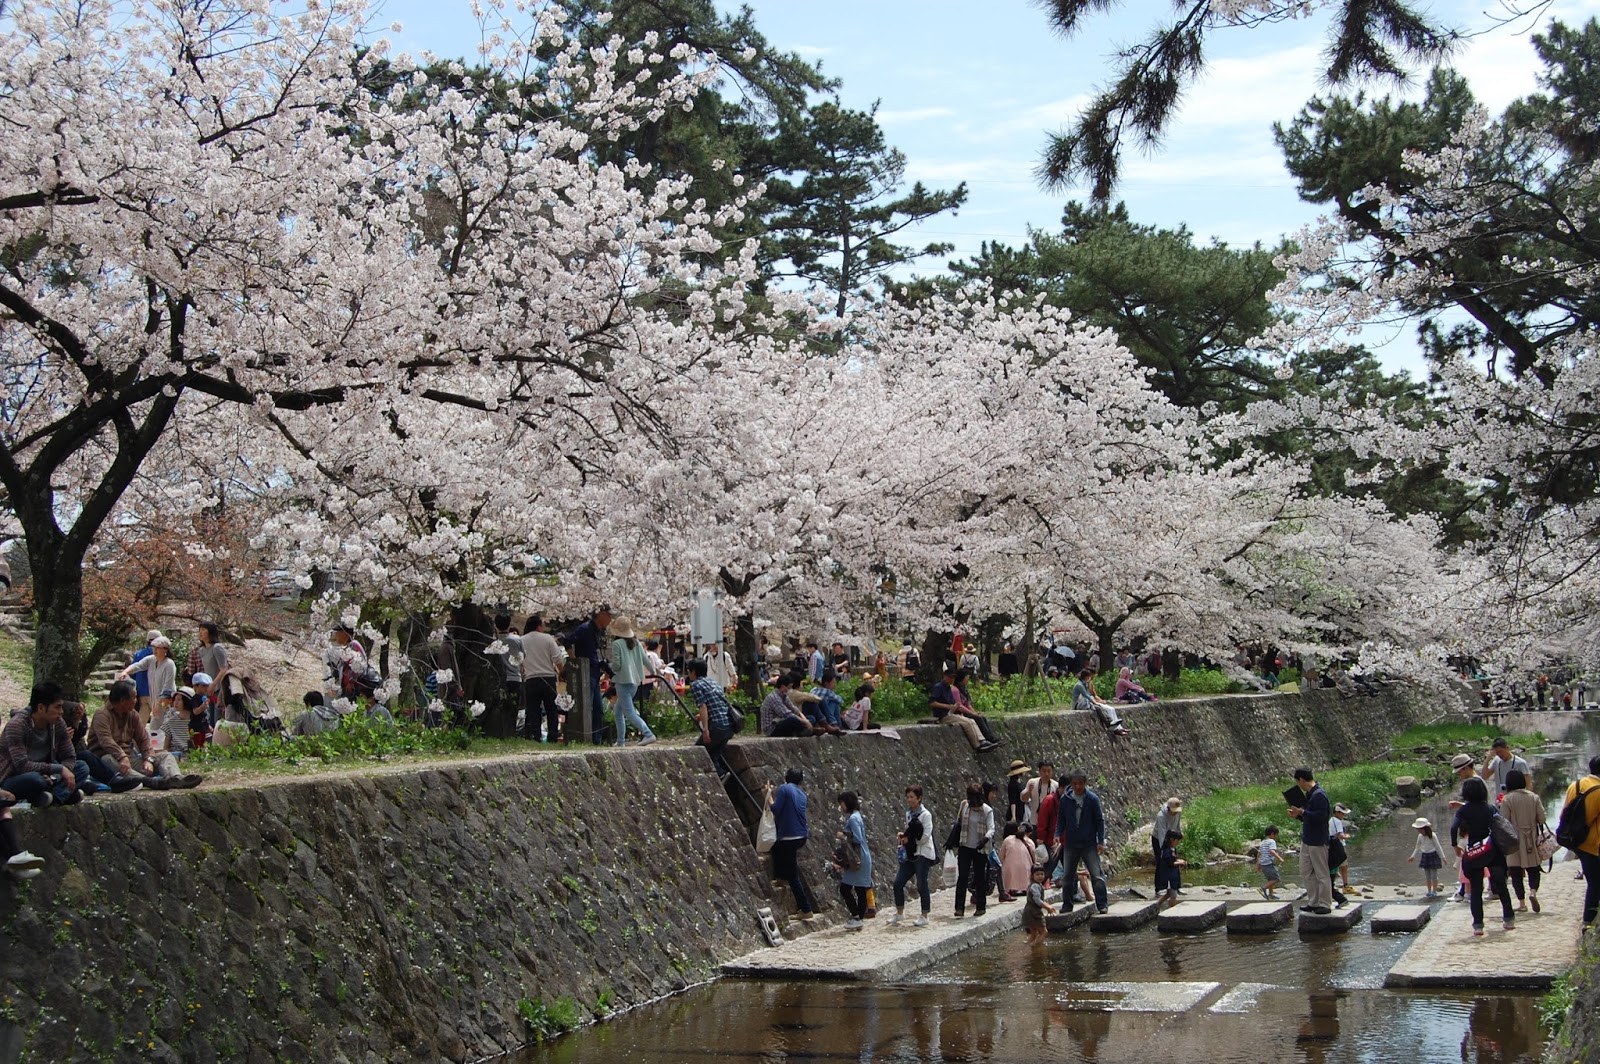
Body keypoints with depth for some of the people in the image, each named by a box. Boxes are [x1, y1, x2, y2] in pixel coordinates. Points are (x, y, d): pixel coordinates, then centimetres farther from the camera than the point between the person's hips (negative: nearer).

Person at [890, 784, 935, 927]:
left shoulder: (925, 814, -11)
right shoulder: (908, 813, 12)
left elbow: (925, 836, -16)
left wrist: (909, 840, -12)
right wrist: (903, 835, 2)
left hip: (923, 855, -8)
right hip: (910, 854, 8)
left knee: (921, 885, -2)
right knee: (898, 883, 4)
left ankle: (924, 916, 10)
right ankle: (899, 913, 18)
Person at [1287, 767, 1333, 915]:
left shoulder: (1319, 795, -18)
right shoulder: (1308, 794, 12)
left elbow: (1321, 816, -26)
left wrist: (1302, 812, -22)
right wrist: (1297, 815, 6)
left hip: (1318, 841, -10)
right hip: (1306, 840, 10)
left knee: (1322, 874, -1)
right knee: (1306, 872, 14)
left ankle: (1325, 904, 6)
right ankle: (1313, 902, 21)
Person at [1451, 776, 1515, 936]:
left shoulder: (1464, 810, -4)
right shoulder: (1491, 808, 3)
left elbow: (1454, 827, -17)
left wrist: (1455, 845, -6)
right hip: (1494, 851, 2)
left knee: (1476, 889, 5)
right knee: (1501, 885, 15)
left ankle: (1478, 924, -1)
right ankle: (1509, 919, 20)